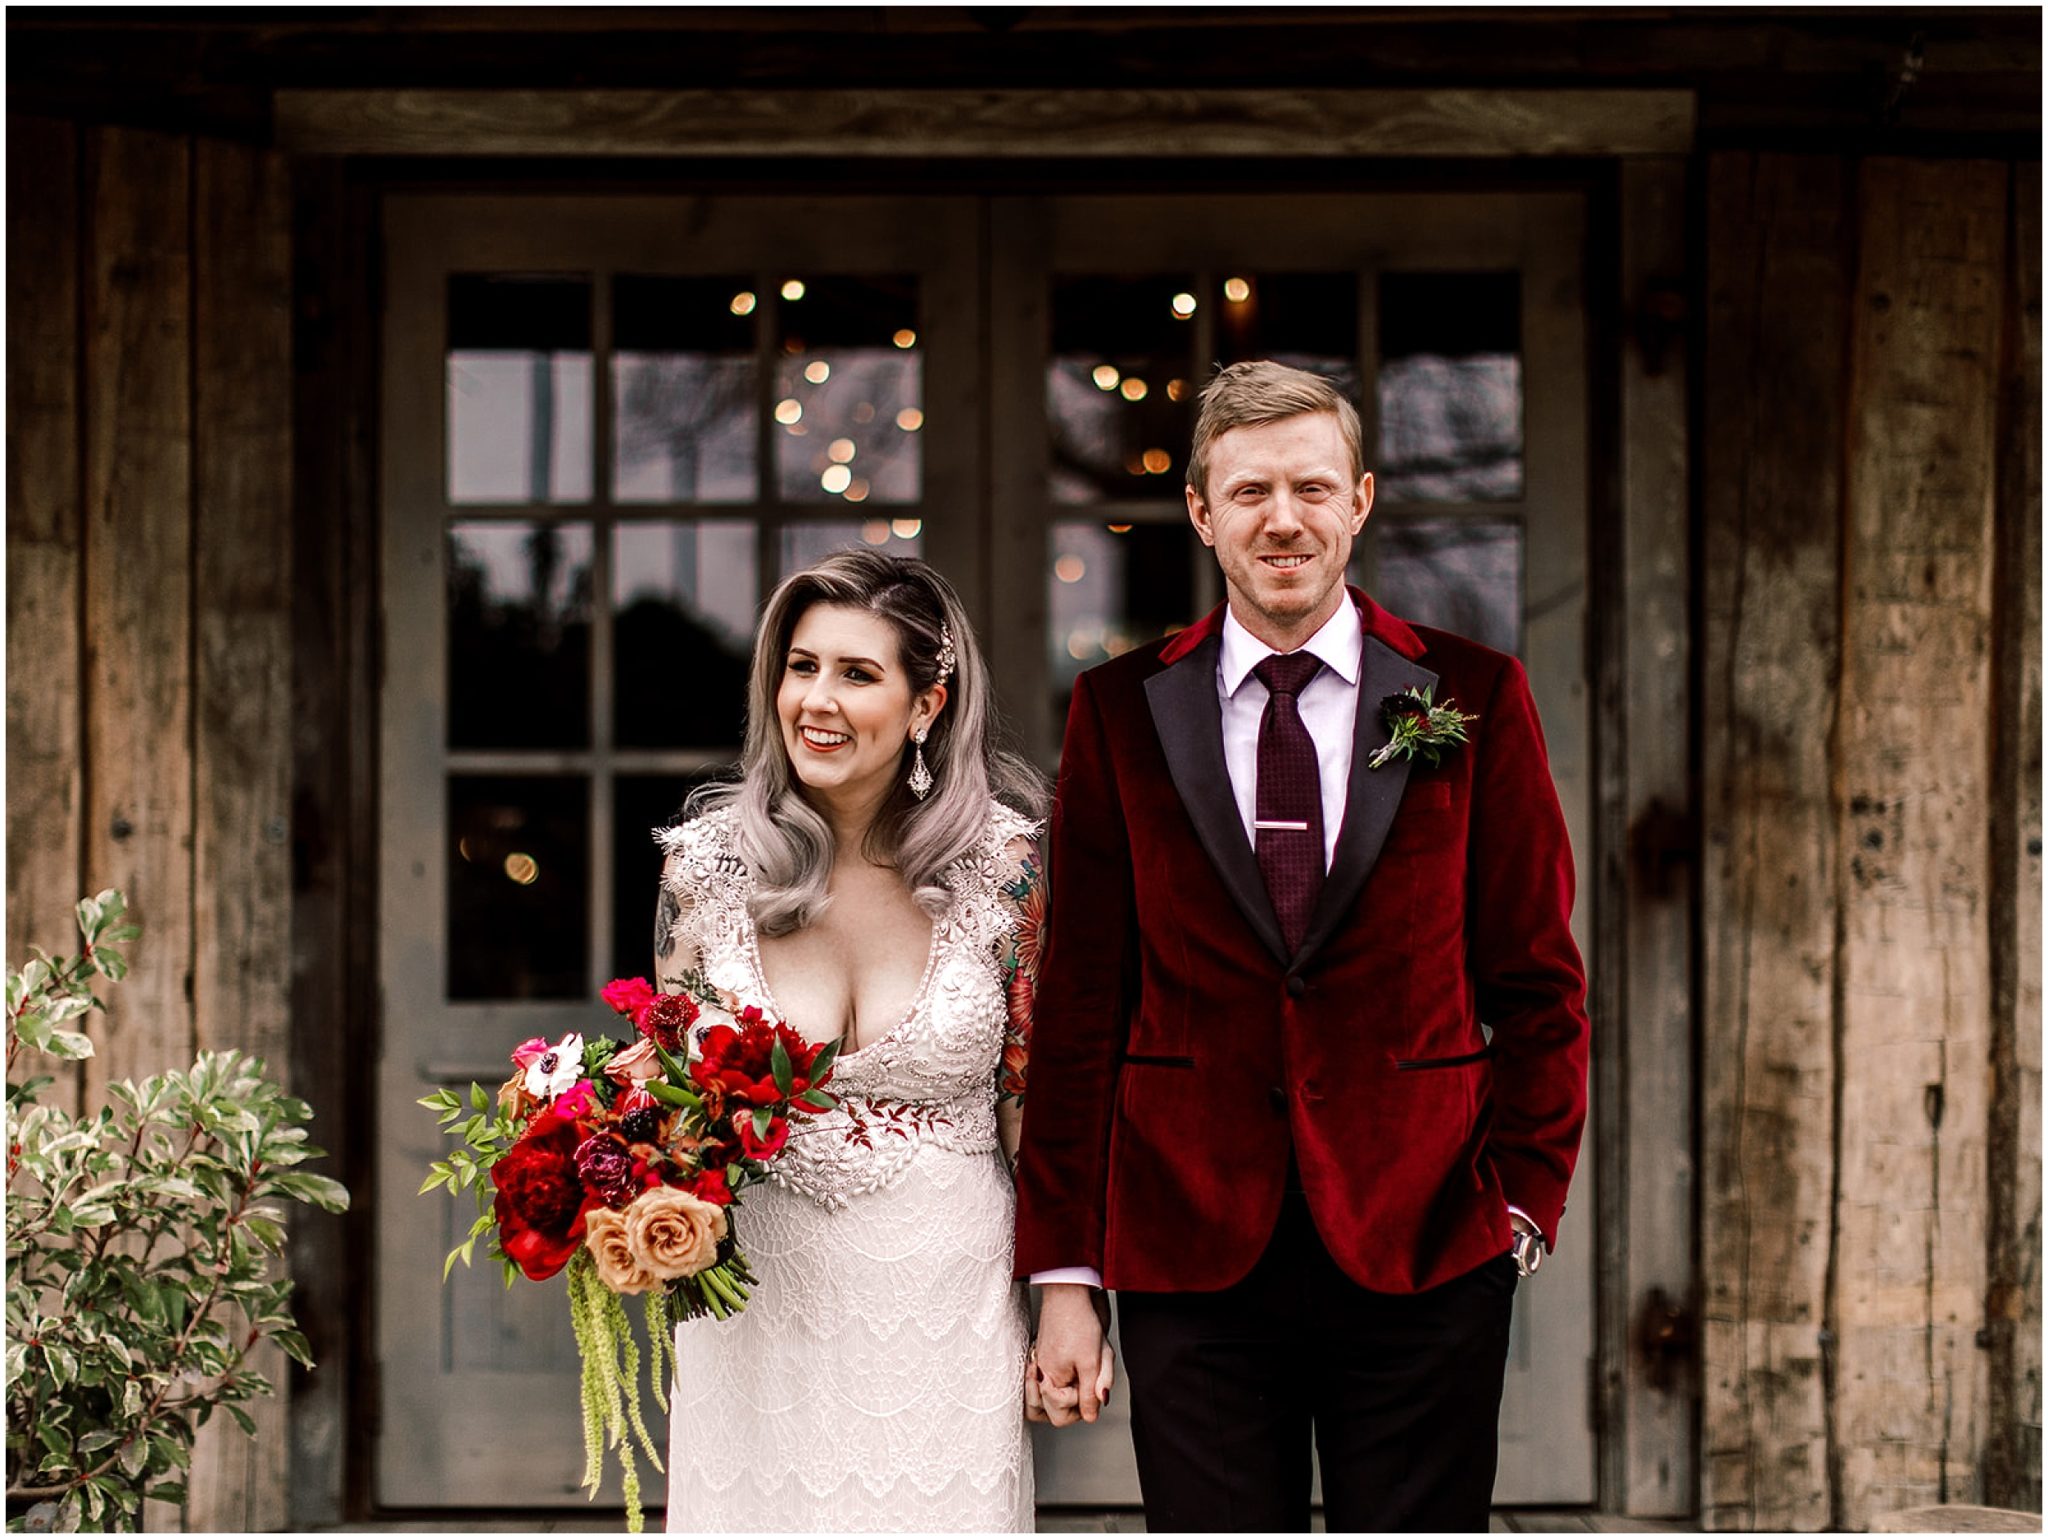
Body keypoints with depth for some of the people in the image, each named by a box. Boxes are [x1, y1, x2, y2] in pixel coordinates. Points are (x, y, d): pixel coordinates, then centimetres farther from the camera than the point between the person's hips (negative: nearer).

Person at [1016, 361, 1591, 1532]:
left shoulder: (1474, 698, 4)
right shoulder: (1122, 712, 5)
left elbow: (1538, 981, 7)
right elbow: (1082, 1006, 5)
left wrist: (1527, 1199, -1)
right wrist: (1065, 1269, 2)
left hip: (1423, 1252, 0)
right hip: (1193, 1256, 1)